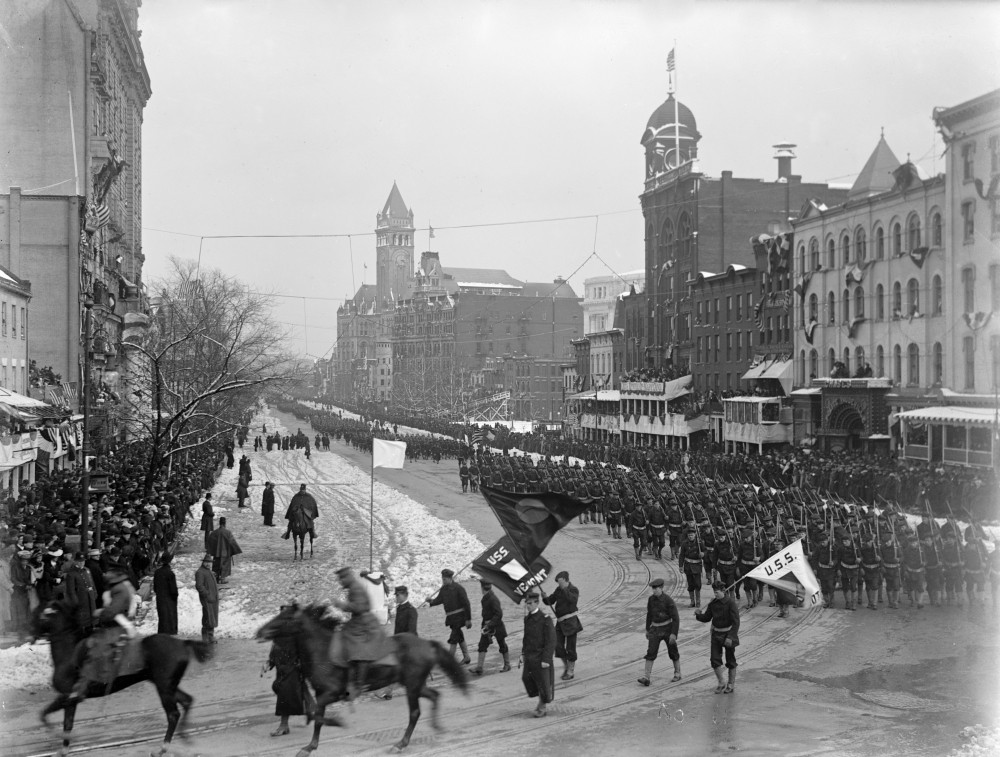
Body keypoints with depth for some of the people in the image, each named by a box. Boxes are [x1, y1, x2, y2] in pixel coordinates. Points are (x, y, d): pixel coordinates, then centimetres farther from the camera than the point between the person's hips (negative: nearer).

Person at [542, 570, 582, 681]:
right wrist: (545, 597, -9)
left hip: (570, 621, -6)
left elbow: (573, 600, -29)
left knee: (570, 647, 1)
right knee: (558, 646, 2)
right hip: (560, 622, 6)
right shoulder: (559, 590, 10)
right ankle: (566, 666, 22)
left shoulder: (573, 590, -9)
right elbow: (550, 601, 13)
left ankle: (571, 671, 13)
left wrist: (565, 589, -32)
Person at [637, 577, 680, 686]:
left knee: (673, 652, 11)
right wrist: (647, 629, 19)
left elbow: (676, 618, -16)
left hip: (667, 628, -4)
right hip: (655, 629, 4)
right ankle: (646, 678, -10)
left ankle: (677, 674, 30)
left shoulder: (668, 600, -17)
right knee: (650, 652, -7)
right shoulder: (651, 599, 0)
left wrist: (673, 634, -20)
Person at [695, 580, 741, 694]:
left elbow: (736, 622, -18)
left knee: (730, 660, 7)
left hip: (729, 634, -5)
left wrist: (730, 637, -25)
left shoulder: (730, 602, -16)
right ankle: (721, 682, 13)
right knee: (714, 659, -3)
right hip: (716, 634, 5)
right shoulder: (713, 603, 1)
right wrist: (699, 615, -13)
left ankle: (731, 684, 21)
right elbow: (706, 618, 9)